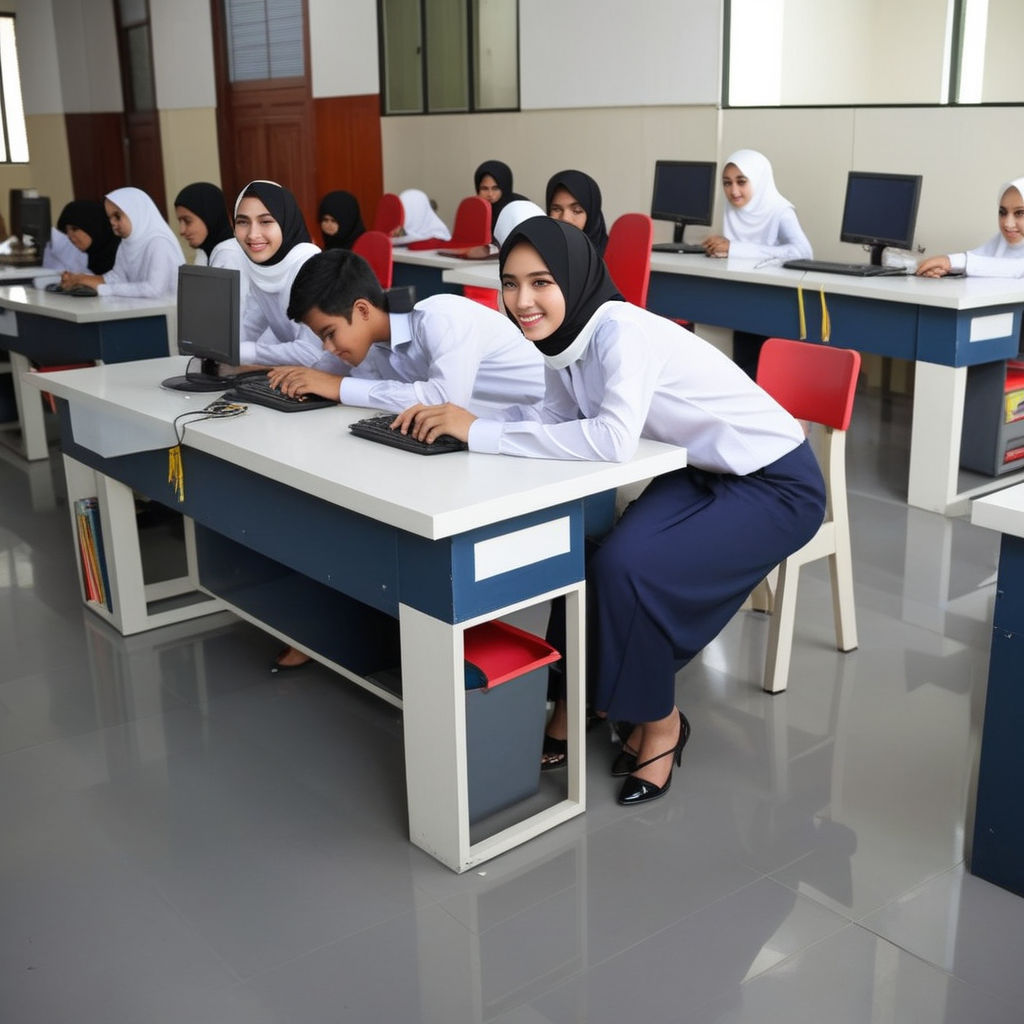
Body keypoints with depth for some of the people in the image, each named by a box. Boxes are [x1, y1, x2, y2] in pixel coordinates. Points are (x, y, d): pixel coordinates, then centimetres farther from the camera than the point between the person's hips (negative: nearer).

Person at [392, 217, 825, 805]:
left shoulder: (623, 330, -27)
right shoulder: (571, 334, -3)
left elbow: (614, 439, -40)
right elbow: (556, 416, -4)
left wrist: (480, 433, -34)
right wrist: (455, 417, -18)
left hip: (776, 484, -8)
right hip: (704, 474, 8)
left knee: (627, 569, -24)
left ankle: (661, 722, -1)